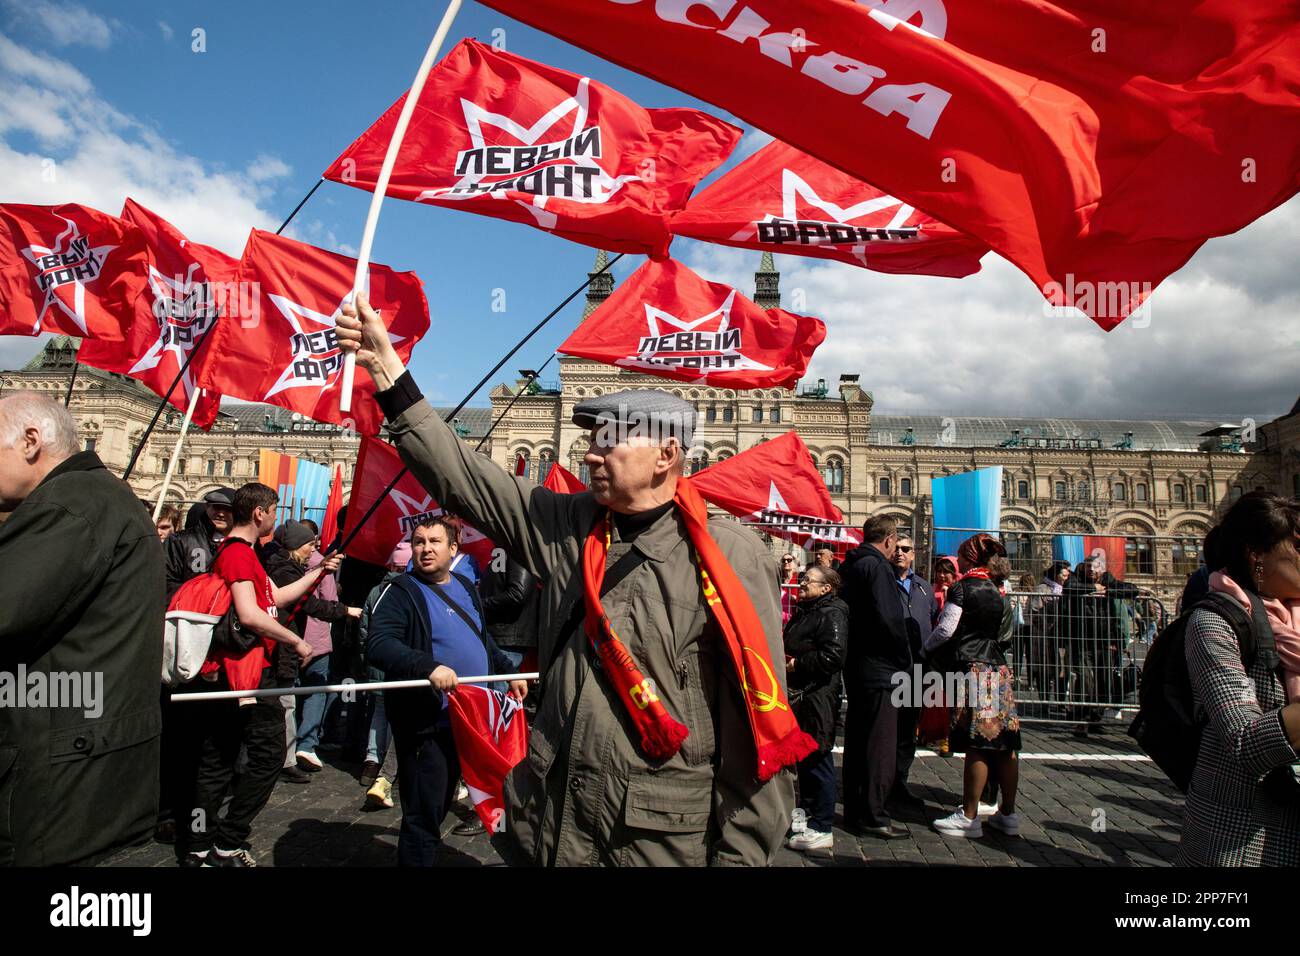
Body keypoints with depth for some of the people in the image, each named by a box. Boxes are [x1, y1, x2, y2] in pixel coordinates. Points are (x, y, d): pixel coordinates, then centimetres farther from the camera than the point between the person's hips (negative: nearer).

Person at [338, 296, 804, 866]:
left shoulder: (732, 559, -13)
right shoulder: (568, 527, 3)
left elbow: (759, 724, -13)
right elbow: (465, 480, 3)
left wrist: (740, 856, -13)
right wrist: (387, 368, 0)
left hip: (664, 837, -4)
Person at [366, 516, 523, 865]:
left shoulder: (465, 586, 12)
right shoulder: (400, 591, -11)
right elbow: (377, 645, -25)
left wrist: (509, 671, 23)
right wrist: (429, 666, -36)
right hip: (424, 724, -7)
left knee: (441, 806, 21)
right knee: (423, 816, -2)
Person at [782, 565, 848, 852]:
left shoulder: (832, 615, -14)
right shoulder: (804, 612, 16)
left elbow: (833, 656, -26)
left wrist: (796, 664, -17)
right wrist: (784, 659, 9)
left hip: (818, 698, -10)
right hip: (799, 697, 10)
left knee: (817, 761, -3)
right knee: (803, 757, 19)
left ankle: (822, 829, 5)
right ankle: (806, 811, 34)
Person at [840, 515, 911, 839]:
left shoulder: (852, 565, 13)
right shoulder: (877, 566, -15)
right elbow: (889, 618, -22)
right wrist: (905, 661, -9)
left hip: (856, 667, 9)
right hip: (880, 669, -9)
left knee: (856, 742, 14)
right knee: (880, 745, -1)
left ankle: (854, 812, 23)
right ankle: (873, 817, 6)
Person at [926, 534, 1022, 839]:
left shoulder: (962, 589, -8)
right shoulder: (999, 594, 13)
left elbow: (945, 630, -10)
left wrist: (928, 647, 6)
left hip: (972, 671, -7)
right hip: (999, 671, 7)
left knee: (976, 747, -5)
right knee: (1004, 745, 9)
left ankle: (969, 817, 1)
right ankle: (1008, 814, 17)